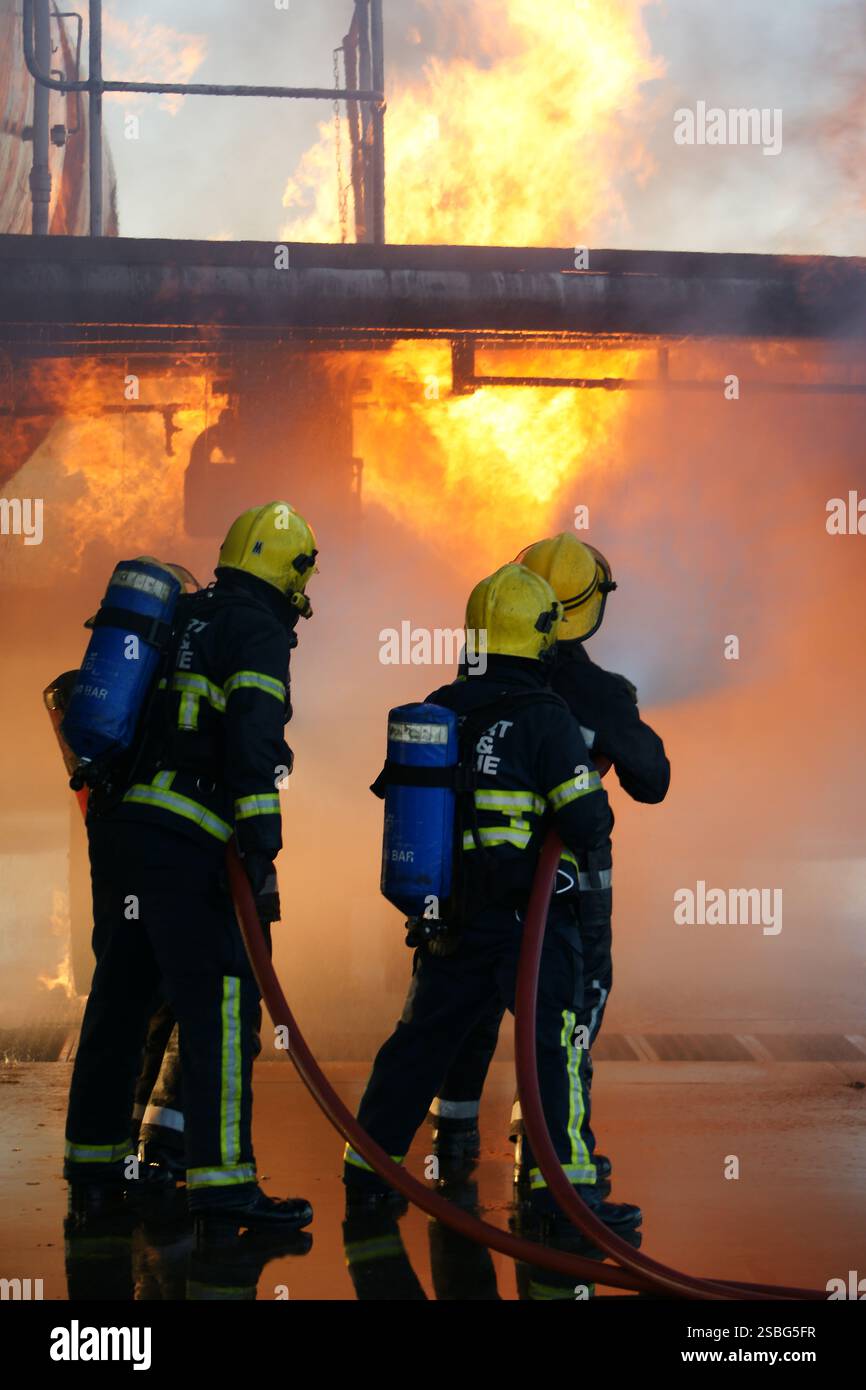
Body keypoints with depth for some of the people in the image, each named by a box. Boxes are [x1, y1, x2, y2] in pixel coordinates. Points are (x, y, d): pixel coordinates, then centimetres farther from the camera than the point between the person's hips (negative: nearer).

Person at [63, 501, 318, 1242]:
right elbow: (253, 743, -15)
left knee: (119, 999, 15)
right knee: (221, 1007, -7)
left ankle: (93, 1172, 24)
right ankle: (223, 1191, -9)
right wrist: (262, 853, -17)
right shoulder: (259, 630, -5)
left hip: (117, 828, 8)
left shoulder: (178, 619, 19)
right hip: (187, 846, -8)